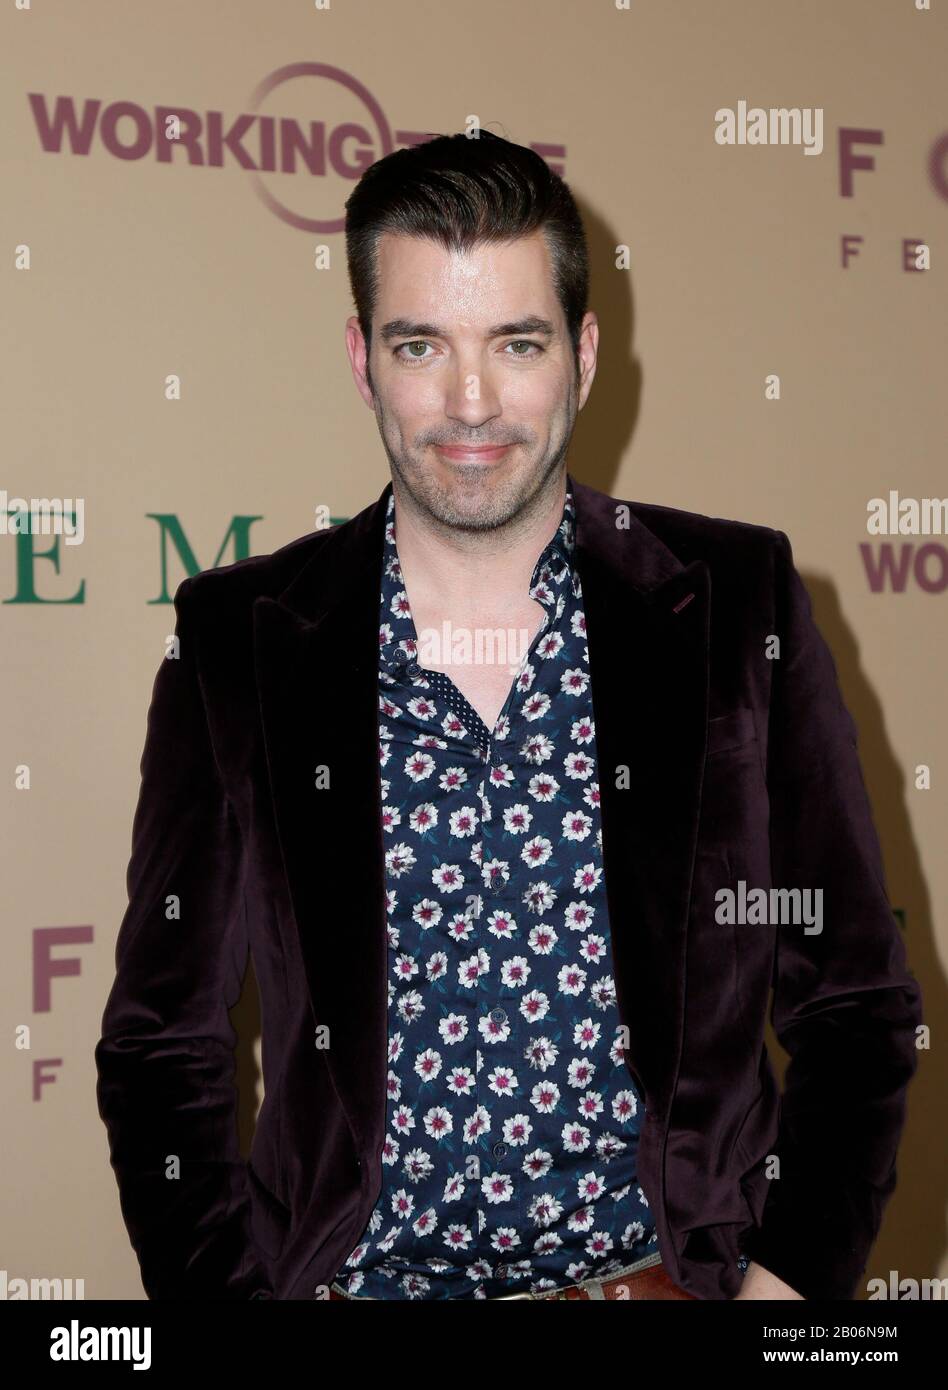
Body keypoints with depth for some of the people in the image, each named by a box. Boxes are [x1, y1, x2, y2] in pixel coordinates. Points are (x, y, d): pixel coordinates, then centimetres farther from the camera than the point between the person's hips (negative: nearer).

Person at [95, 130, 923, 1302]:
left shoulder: (740, 607, 1)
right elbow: (162, 1047, 7)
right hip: (362, 1274, 0)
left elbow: (856, 1005, 6)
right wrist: (235, 1287, -6)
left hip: (673, 1269, 1)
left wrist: (787, 1283, -5)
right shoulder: (238, 641, 1)